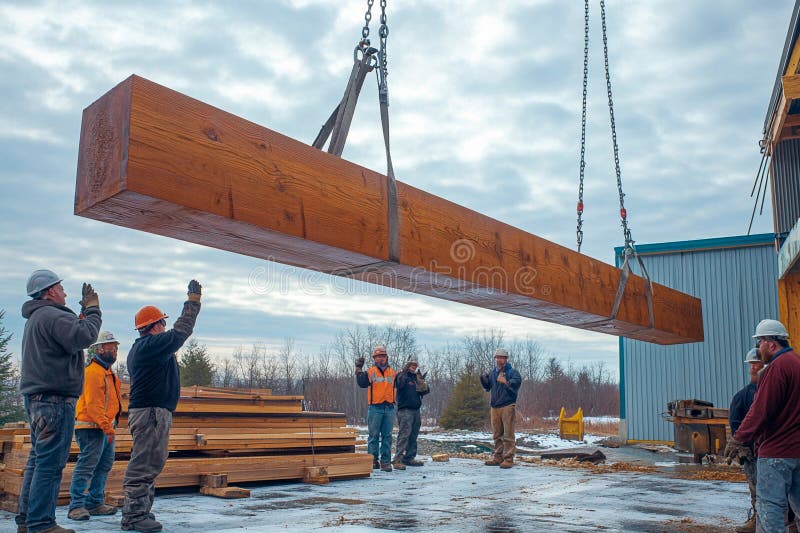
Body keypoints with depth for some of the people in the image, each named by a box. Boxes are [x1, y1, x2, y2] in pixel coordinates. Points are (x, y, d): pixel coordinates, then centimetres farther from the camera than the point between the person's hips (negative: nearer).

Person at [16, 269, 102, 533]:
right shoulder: (52, 316, -13)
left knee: (38, 459, 15)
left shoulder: (35, 318, 23)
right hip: (54, 398, -11)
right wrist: (93, 310, -10)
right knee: (50, 462, -8)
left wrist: (84, 313, 14)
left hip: (36, 397, 11)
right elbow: (84, 337, -24)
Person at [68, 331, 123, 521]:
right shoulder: (93, 371, -14)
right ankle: (76, 506, -6)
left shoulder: (108, 372, 19)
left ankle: (95, 503, 21)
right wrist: (107, 426, -22)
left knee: (105, 465, 14)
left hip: (104, 427, 11)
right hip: (92, 427, -11)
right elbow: (93, 403, -21)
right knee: (87, 465, -10)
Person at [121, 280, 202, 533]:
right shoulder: (153, 344, -13)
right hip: (152, 412, -11)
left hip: (146, 410, 11)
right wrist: (193, 299, -4)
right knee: (144, 464, -8)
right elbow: (181, 330, -11)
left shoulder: (138, 348, 19)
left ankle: (137, 512, 20)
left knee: (150, 464, 15)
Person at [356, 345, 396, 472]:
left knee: (387, 436, 4)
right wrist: (359, 369, -17)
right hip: (375, 408, -3)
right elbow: (361, 383, -12)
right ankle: (373, 460, 9)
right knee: (374, 435, 1)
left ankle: (385, 461, 8)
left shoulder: (392, 372, 14)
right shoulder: (370, 372, 3)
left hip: (389, 408, 3)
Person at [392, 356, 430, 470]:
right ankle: (397, 459, -17)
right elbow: (399, 384, -24)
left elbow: (426, 391, 13)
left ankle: (409, 458, 18)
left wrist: (422, 384, -8)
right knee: (404, 434, -15)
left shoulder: (417, 377, 20)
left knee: (413, 435, 10)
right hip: (405, 410, -7)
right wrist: (405, 370, -35)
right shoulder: (402, 375, -1)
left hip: (416, 410, 7)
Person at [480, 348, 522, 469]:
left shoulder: (511, 372, -2)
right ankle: (498, 457, 19)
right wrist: (484, 378, -2)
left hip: (507, 406, -6)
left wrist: (506, 382, -38)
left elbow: (517, 380, -20)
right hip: (495, 407, 6)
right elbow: (487, 386, 17)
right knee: (497, 435, 11)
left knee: (508, 434, -7)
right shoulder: (492, 373, 17)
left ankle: (508, 459, -4)